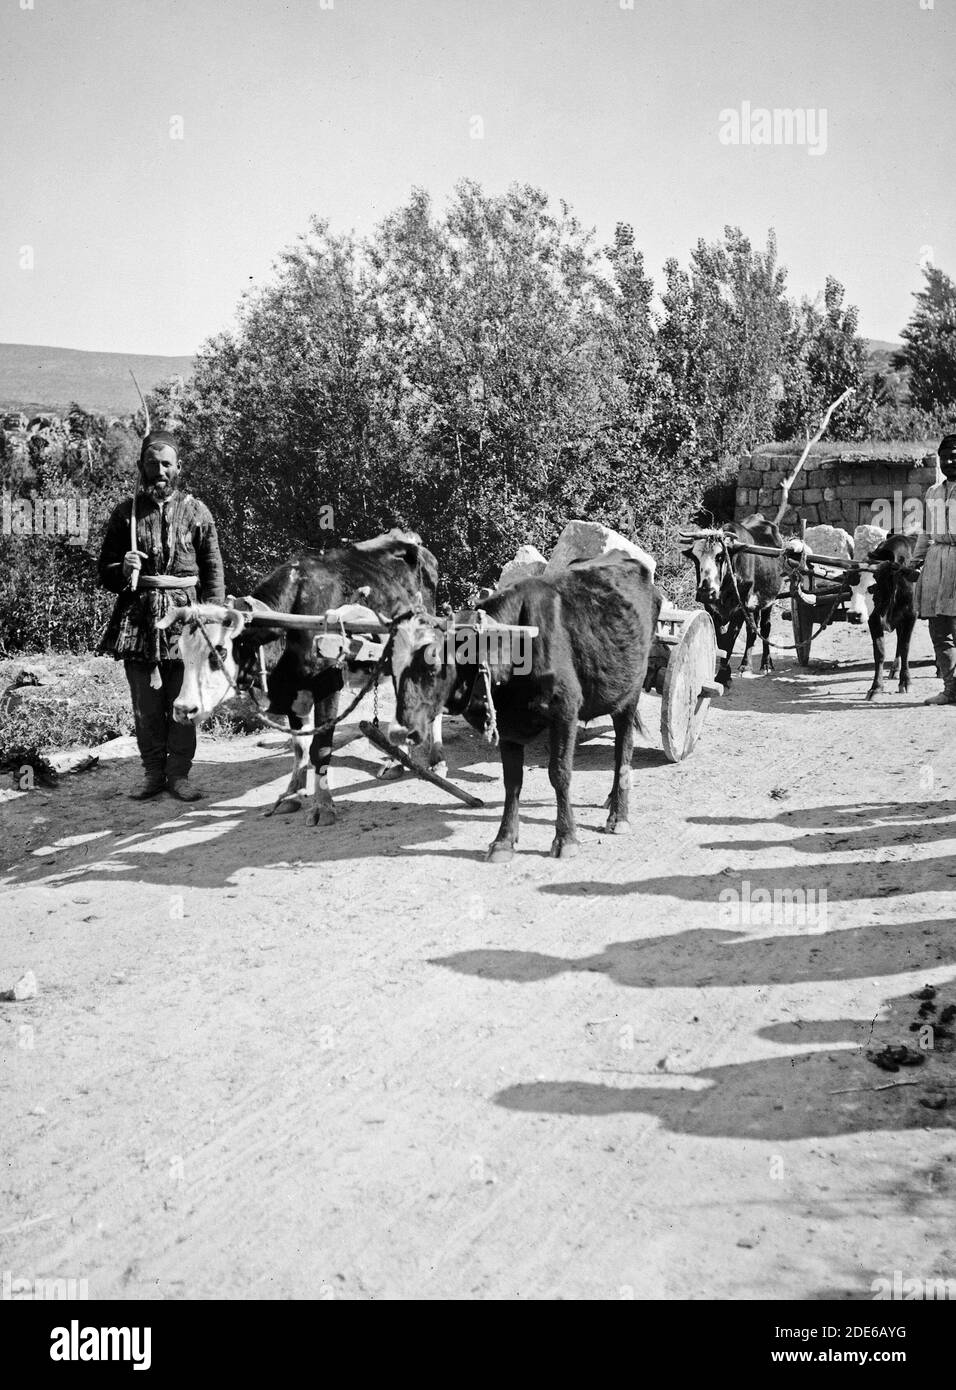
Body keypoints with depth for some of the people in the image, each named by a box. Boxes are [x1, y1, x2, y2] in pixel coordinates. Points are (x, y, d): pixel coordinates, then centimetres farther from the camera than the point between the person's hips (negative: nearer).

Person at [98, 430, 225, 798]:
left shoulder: (196, 511, 6)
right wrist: (123, 570, -9)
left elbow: (213, 570, 6)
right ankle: (153, 773, 16)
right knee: (146, 704, 5)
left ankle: (178, 773, 11)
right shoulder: (126, 512, 9)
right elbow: (105, 571, 13)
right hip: (138, 614, 1)